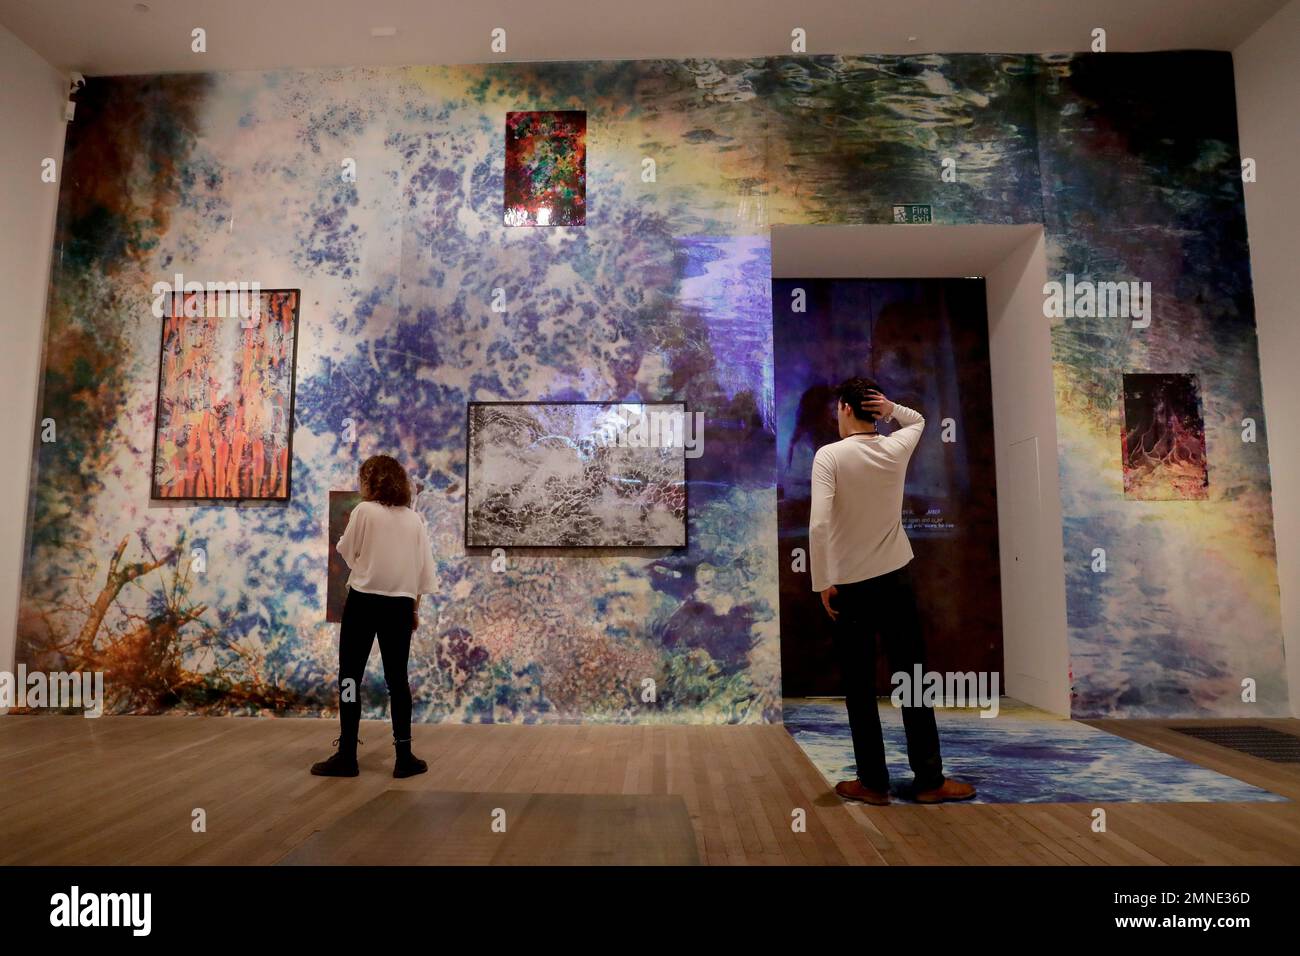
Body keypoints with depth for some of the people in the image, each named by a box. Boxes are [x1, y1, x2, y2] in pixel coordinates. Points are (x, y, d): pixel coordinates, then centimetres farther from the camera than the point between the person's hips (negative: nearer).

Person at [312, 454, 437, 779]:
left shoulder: (364, 511, -6)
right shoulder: (415, 520, 5)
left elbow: (346, 551, 3)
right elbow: (425, 569, 6)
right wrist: (415, 607, 14)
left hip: (364, 600, -4)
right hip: (400, 604, 4)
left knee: (350, 675, 6)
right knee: (397, 678, 10)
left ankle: (347, 755, 8)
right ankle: (404, 756, 11)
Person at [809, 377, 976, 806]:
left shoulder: (829, 455, -12)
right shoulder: (897, 447, 1)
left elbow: (819, 524, -22)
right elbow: (919, 419, 26)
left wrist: (822, 583, -14)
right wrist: (893, 409, 4)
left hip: (849, 585, -3)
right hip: (896, 578, 4)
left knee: (860, 688, 6)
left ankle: (873, 783, 13)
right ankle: (930, 780, 16)